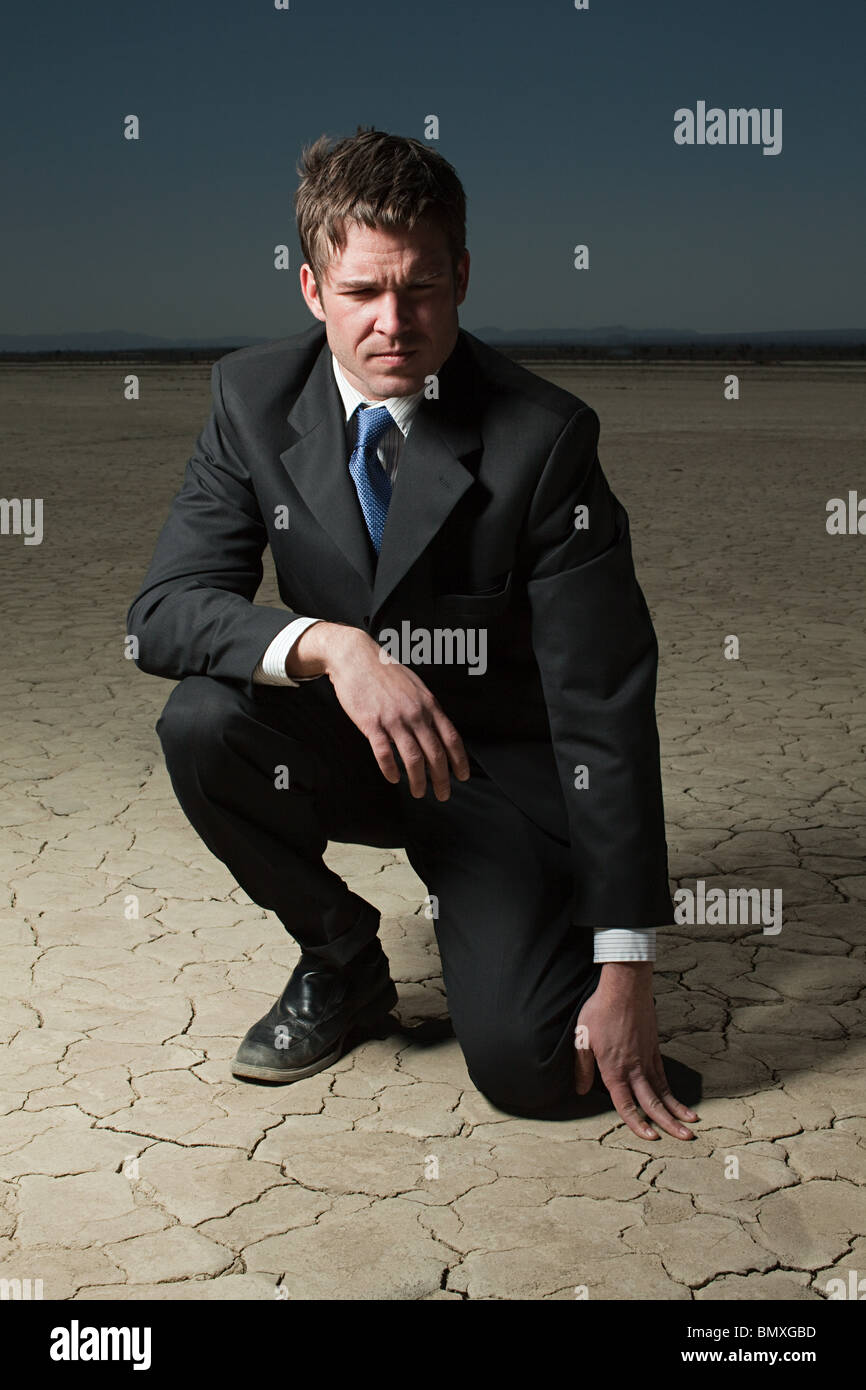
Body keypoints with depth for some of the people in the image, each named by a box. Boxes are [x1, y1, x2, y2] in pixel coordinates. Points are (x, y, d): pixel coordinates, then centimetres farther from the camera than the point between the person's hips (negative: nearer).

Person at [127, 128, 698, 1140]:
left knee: (526, 1067, -20)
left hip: (501, 763, -3)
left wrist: (626, 968, -22)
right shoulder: (255, 397, -9)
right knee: (200, 721, -28)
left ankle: (494, 917, 17)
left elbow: (605, 705, -20)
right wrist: (329, 644, -38)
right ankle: (342, 960, 0)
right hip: (345, 745, 4)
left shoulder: (544, 436, -20)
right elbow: (163, 608, -16)